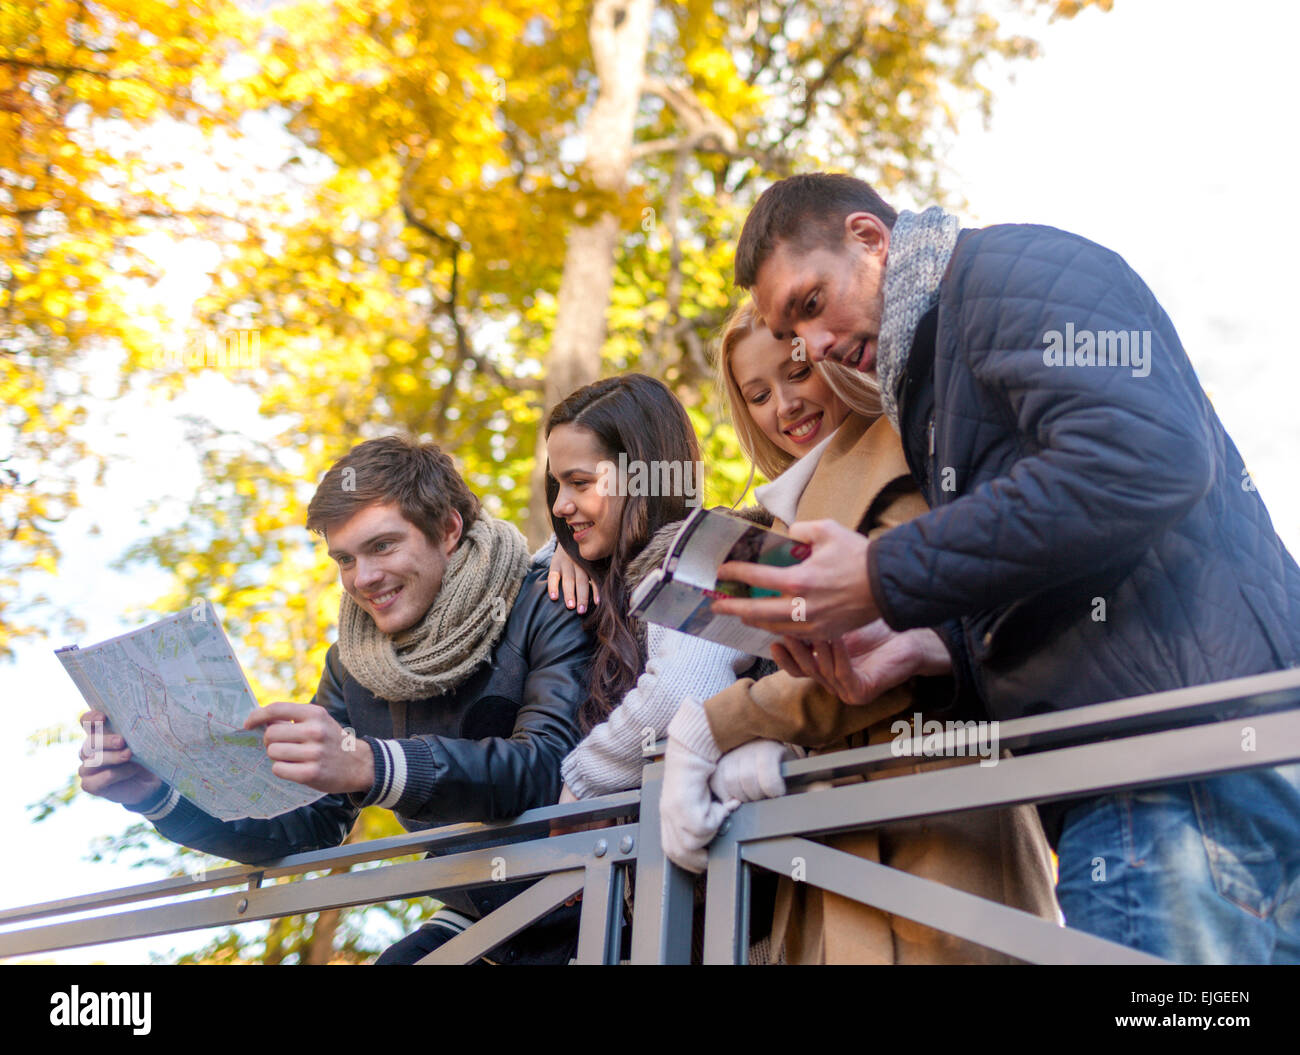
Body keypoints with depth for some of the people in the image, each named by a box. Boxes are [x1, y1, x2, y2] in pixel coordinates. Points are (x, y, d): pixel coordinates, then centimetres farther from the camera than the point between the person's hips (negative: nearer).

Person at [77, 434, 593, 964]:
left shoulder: (546, 611, -13)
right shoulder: (353, 663, 5)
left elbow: (548, 766, -29)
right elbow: (307, 824, 4)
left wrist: (368, 766, -41)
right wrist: (158, 794, -11)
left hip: (577, 921, -4)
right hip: (475, 921, 5)